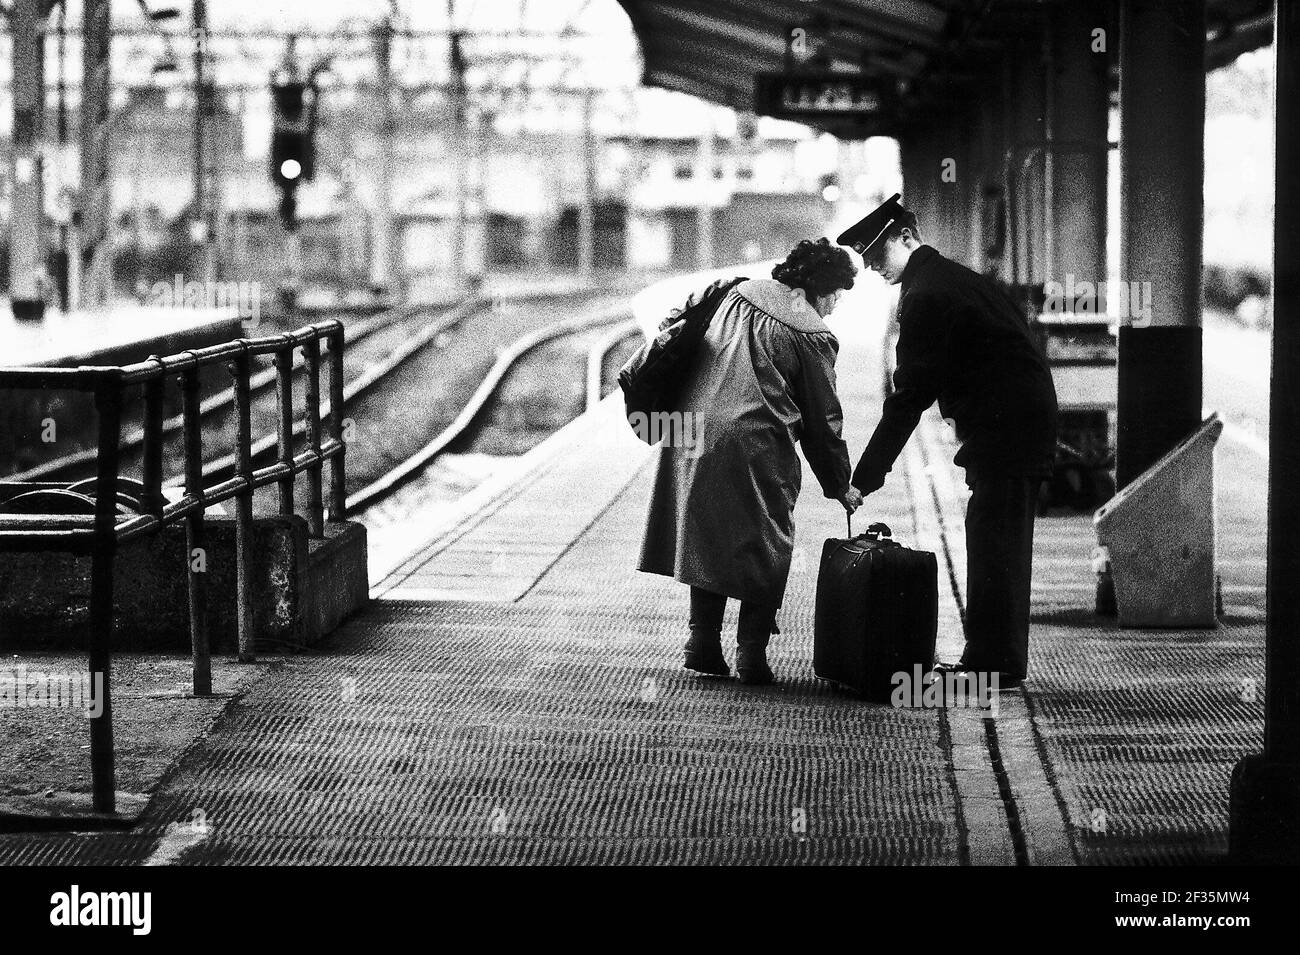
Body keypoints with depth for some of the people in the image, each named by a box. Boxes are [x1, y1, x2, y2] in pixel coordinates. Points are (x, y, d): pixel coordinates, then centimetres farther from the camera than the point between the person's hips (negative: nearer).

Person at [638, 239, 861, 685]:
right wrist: (840, 485, 16)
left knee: (708, 539, 15)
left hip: (696, 437, 5)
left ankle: (703, 643, 14)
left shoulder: (731, 294, 13)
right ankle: (751, 653, 3)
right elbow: (823, 419, 5)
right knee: (764, 546, 7)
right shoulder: (810, 337, 0)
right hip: (757, 446, -5)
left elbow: (671, 325, 16)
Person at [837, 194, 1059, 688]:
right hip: (1030, 420, 10)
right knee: (998, 542, 13)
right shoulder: (953, 278, 20)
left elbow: (912, 390, -16)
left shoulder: (926, 294, -12)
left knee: (993, 542, -8)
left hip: (1003, 425, -10)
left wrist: (870, 471, -14)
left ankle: (994, 662, -7)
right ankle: (998, 660, 17)